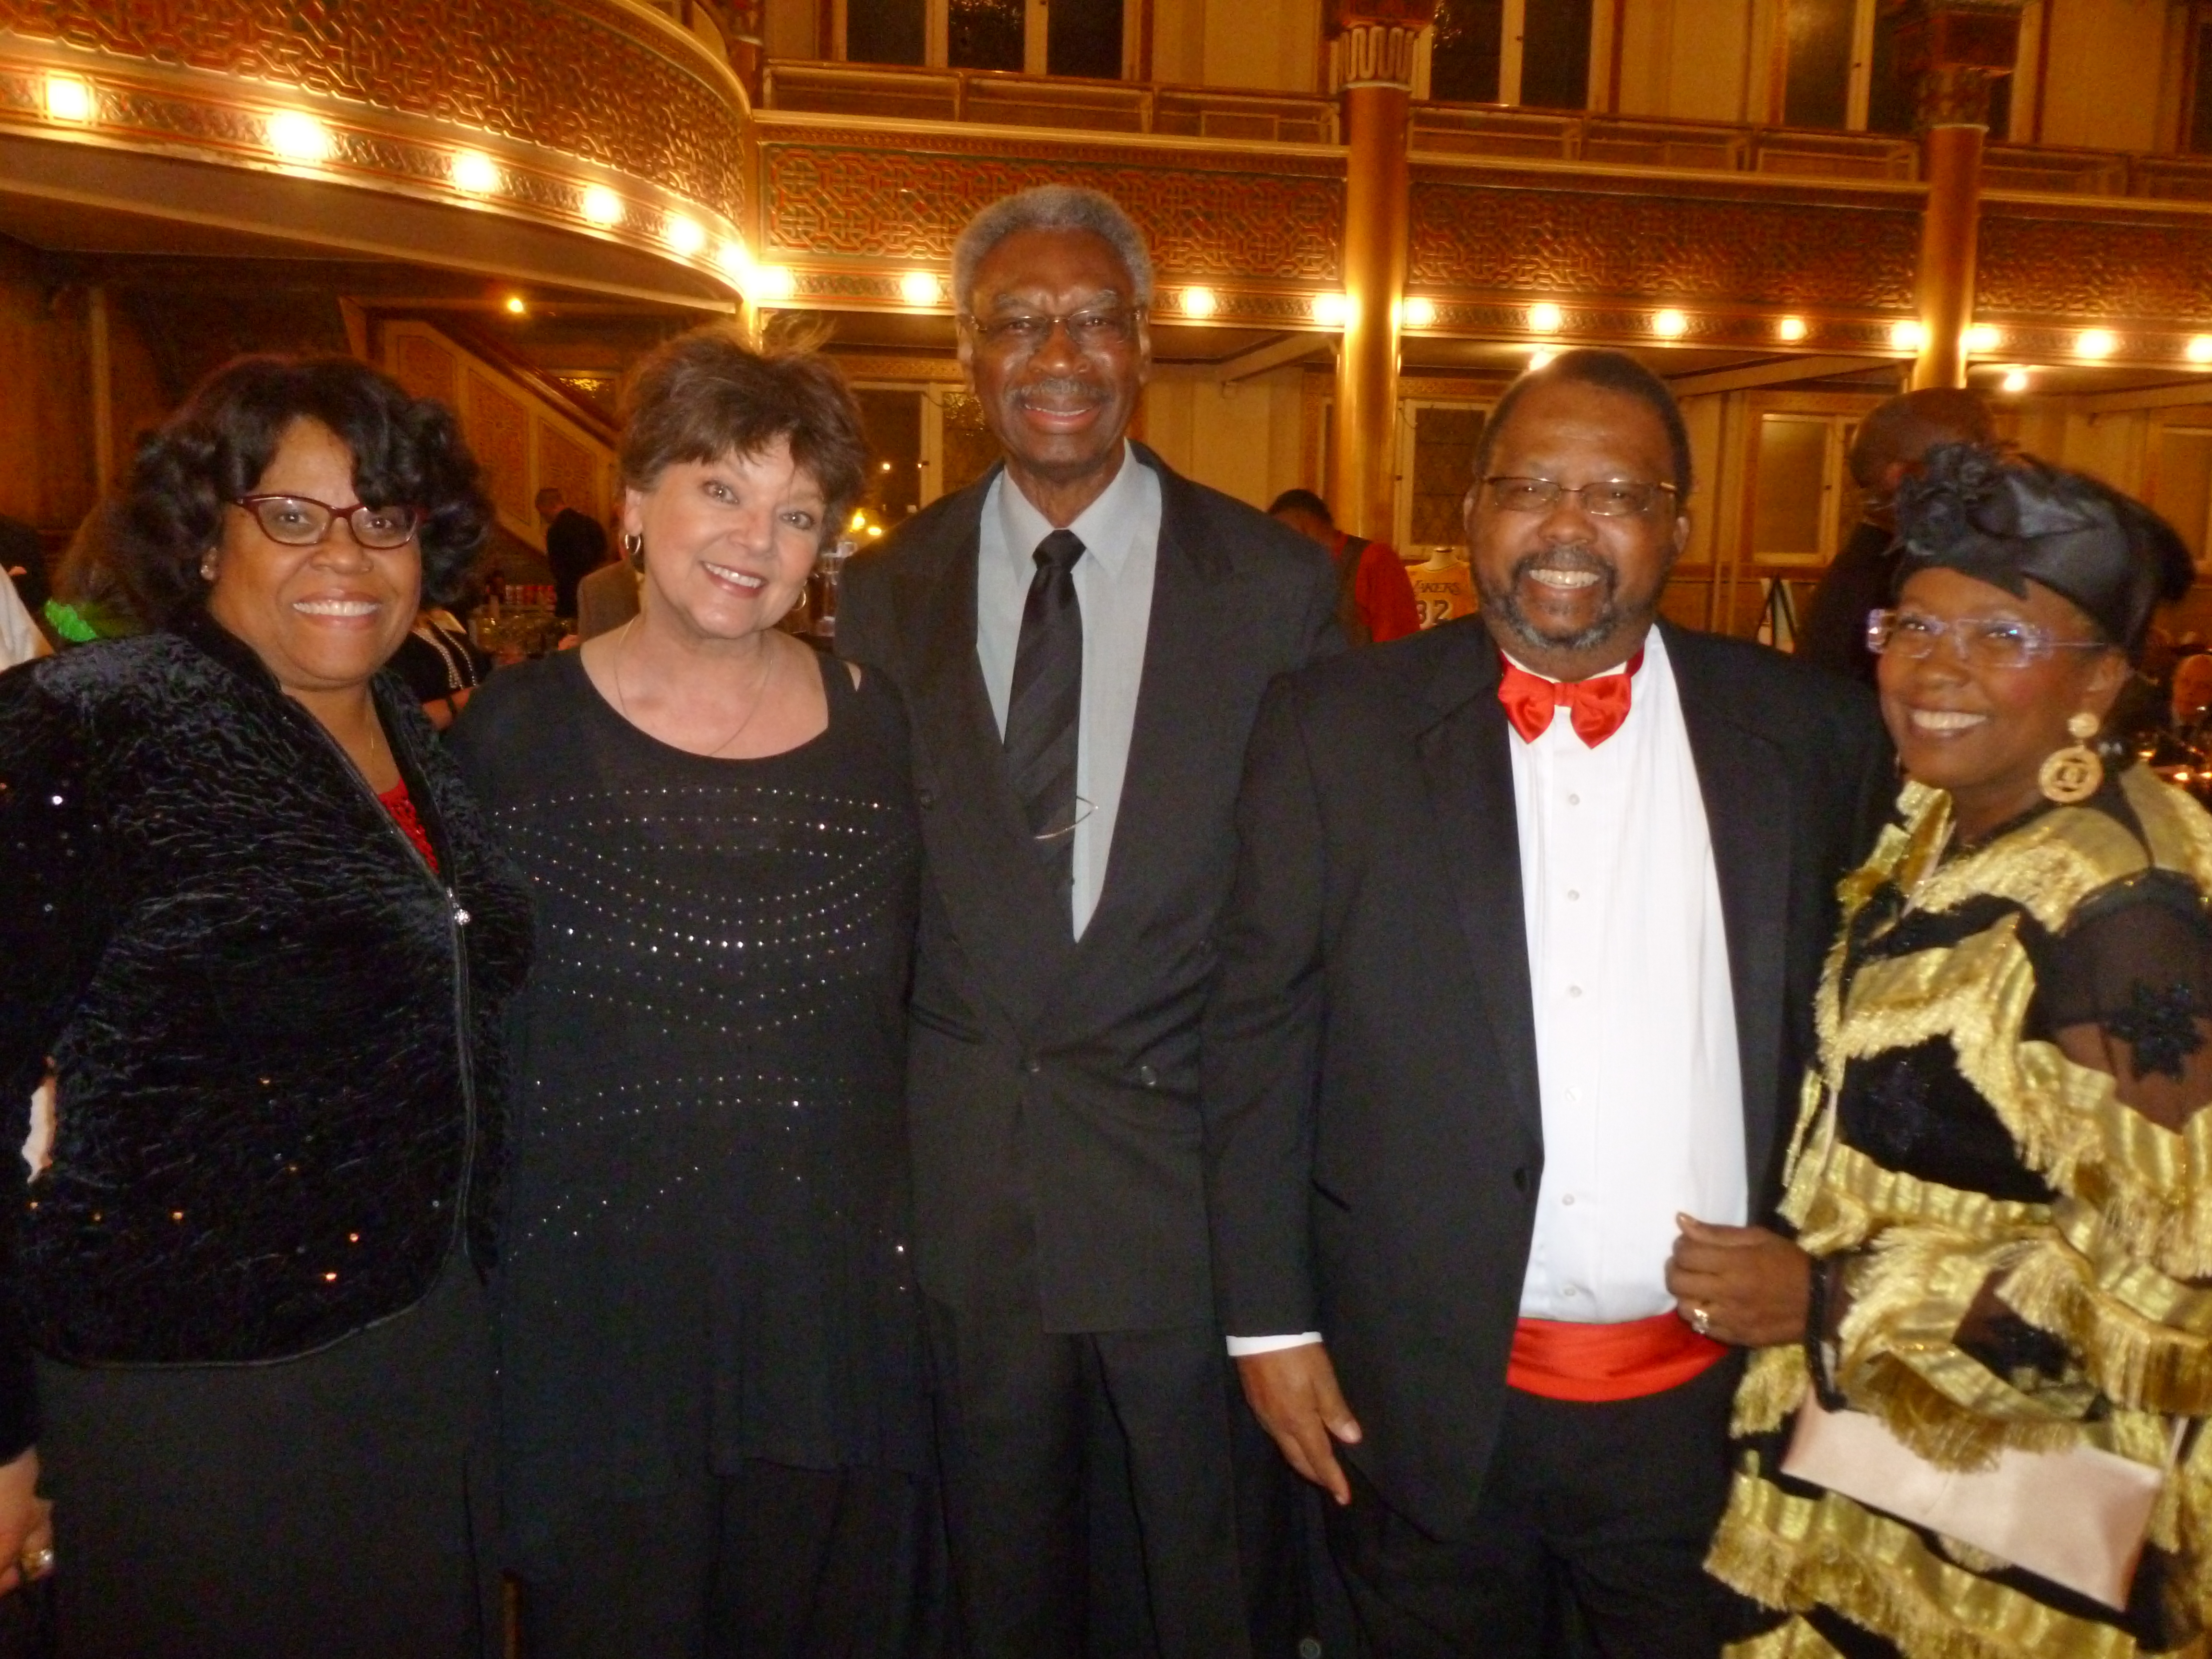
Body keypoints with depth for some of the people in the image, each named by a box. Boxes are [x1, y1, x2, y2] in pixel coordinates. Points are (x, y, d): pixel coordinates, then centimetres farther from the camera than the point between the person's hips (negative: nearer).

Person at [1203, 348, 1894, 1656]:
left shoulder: (1811, 736, -2)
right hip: (1425, 1395, -1)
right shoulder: (1338, 728, -6)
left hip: (1714, 1391, 2)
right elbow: (1261, 1032, -4)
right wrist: (1270, 1318, -4)